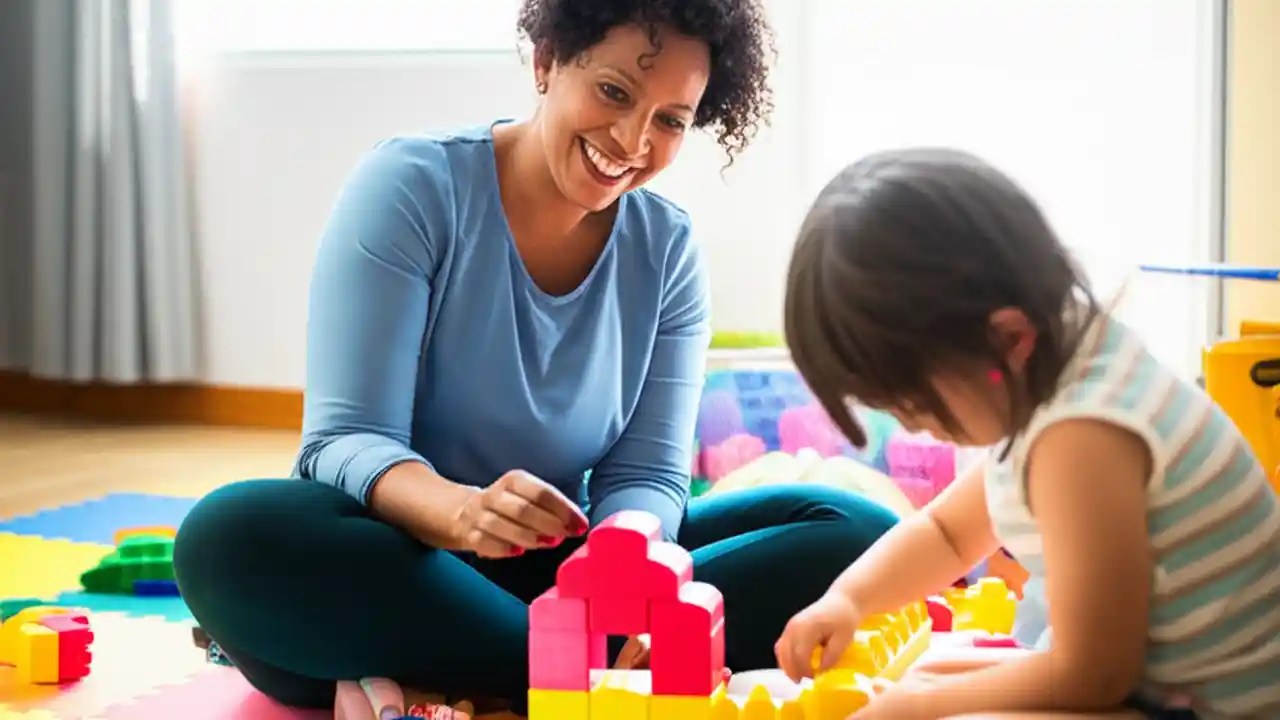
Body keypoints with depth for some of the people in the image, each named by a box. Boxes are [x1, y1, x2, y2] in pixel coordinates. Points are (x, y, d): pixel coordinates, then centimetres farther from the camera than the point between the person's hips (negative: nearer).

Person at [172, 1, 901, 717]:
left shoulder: (669, 249, 0)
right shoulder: (412, 185, -11)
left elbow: (647, 472, -5)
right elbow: (345, 441, -18)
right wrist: (460, 510, -40)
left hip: (563, 568, 4)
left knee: (856, 533, -14)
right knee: (234, 536, -35)